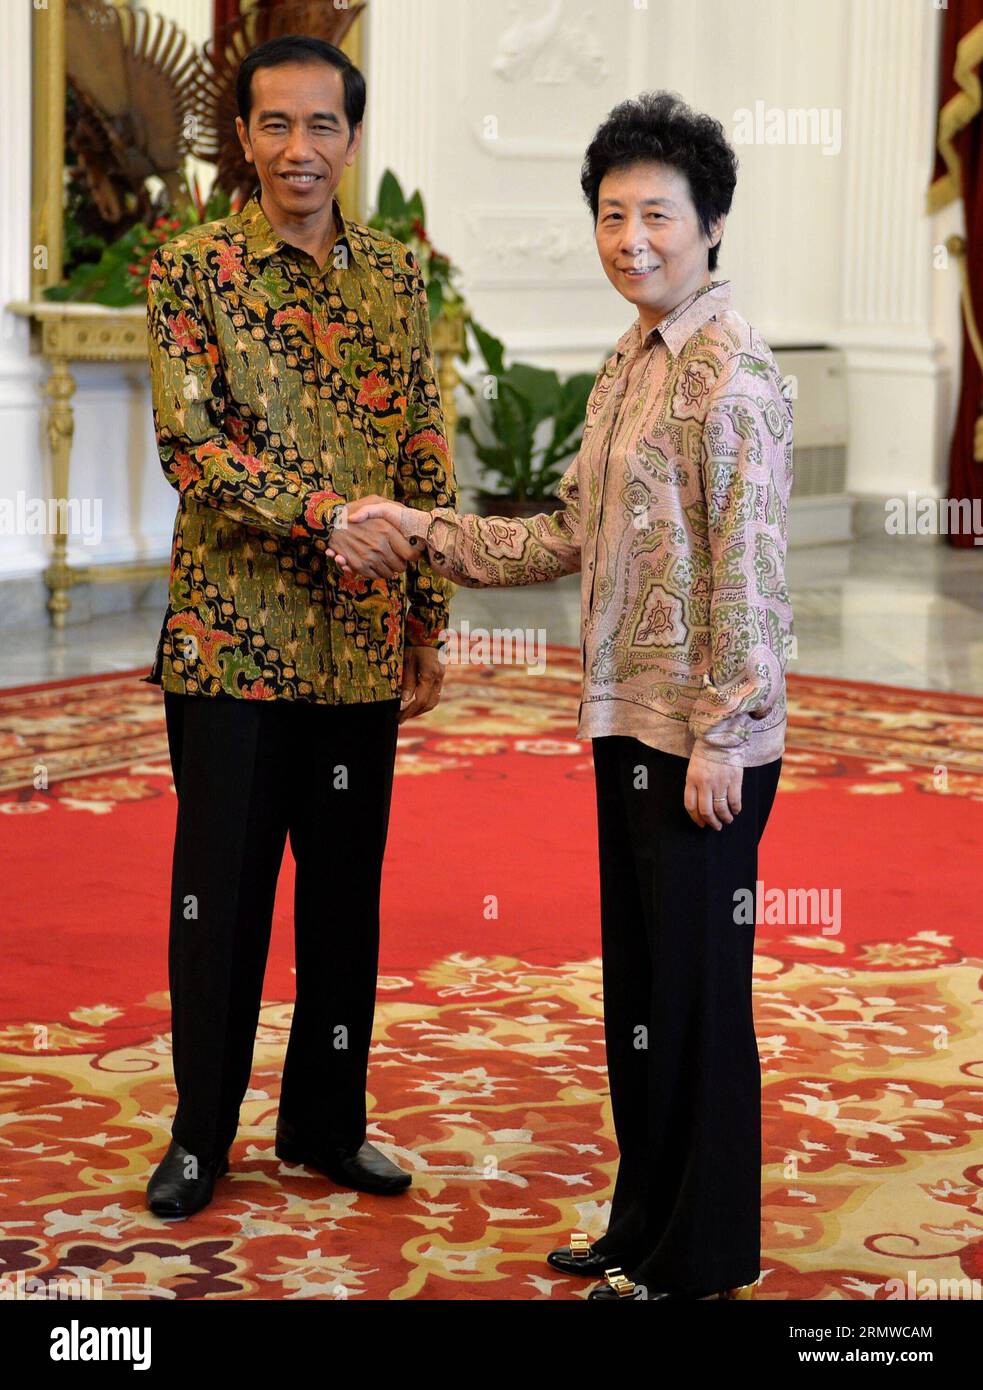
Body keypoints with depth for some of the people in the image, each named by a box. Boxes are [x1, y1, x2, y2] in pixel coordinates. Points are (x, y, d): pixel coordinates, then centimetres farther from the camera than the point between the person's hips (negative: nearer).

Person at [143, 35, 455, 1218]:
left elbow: (425, 460, 11)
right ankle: (201, 1131, 19)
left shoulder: (395, 276, 9)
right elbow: (191, 443, -13)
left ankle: (326, 1122, 25)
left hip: (362, 652, 4)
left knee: (347, 894, 11)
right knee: (219, 894, 5)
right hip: (232, 642, -4)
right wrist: (327, 513, -23)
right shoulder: (193, 267, -3)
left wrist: (429, 623, 8)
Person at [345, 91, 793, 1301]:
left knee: (697, 986, 1)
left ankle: (701, 1260, 14)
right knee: (638, 977, 16)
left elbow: (746, 568, -17)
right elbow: (572, 539, 18)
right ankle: (646, 1227, 29)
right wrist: (426, 530, 13)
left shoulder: (729, 373, -14)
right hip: (628, 721, 9)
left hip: (701, 737, -9)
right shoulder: (625, 366, 13)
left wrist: (721, 736, -19)